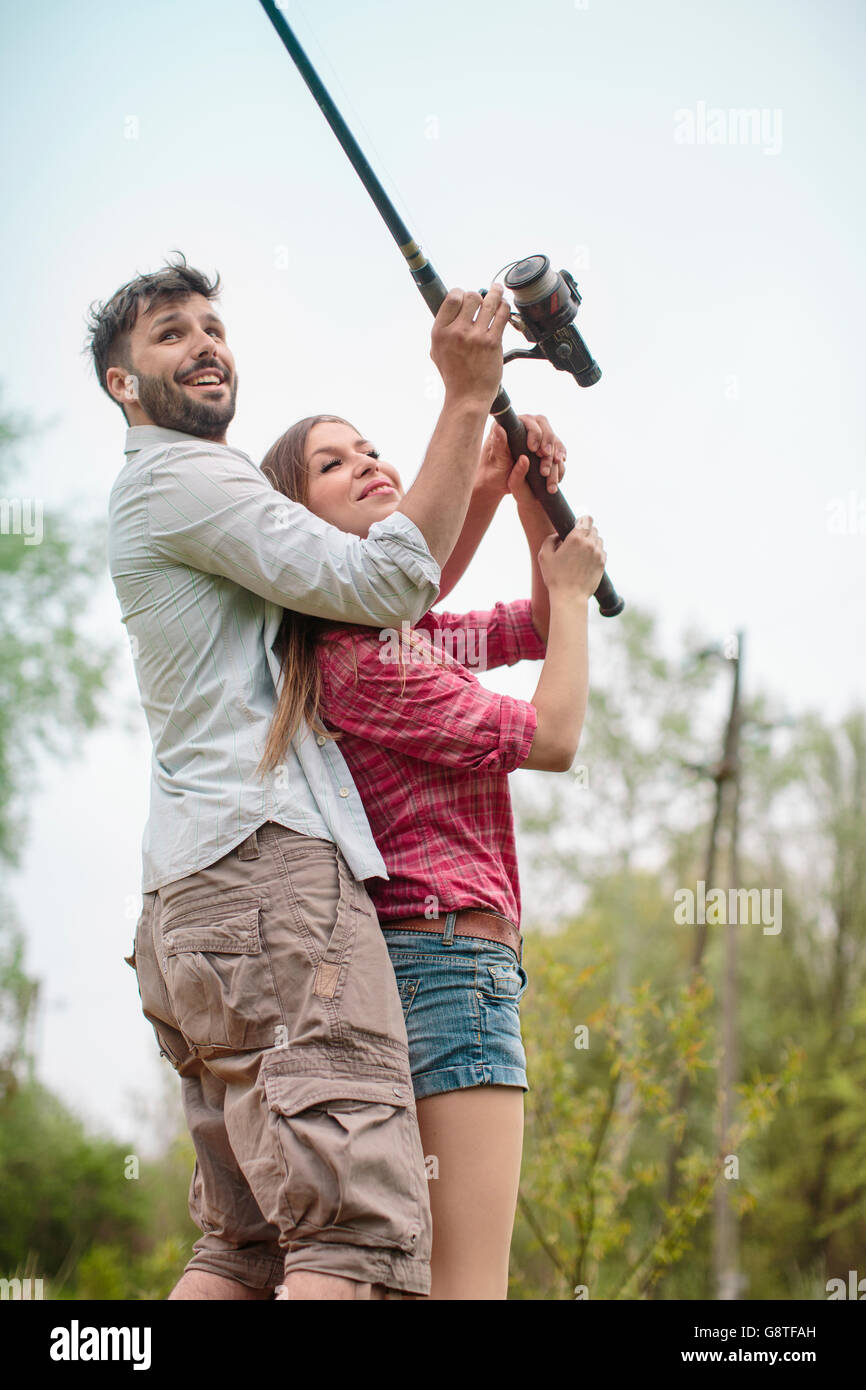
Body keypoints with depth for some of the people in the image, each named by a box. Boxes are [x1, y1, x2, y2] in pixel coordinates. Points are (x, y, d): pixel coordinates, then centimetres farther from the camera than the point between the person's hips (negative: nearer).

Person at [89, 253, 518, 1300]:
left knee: (245, 1242, 7)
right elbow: (379, 583, -9)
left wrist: (491, 485, 20)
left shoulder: (199, 492, 32)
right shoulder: (177, 477, 1)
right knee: (361, 1230, -22)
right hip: (269, 866, -10)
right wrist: (466, 400, -6)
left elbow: (391, 621, 30)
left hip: (192, 903, 10)